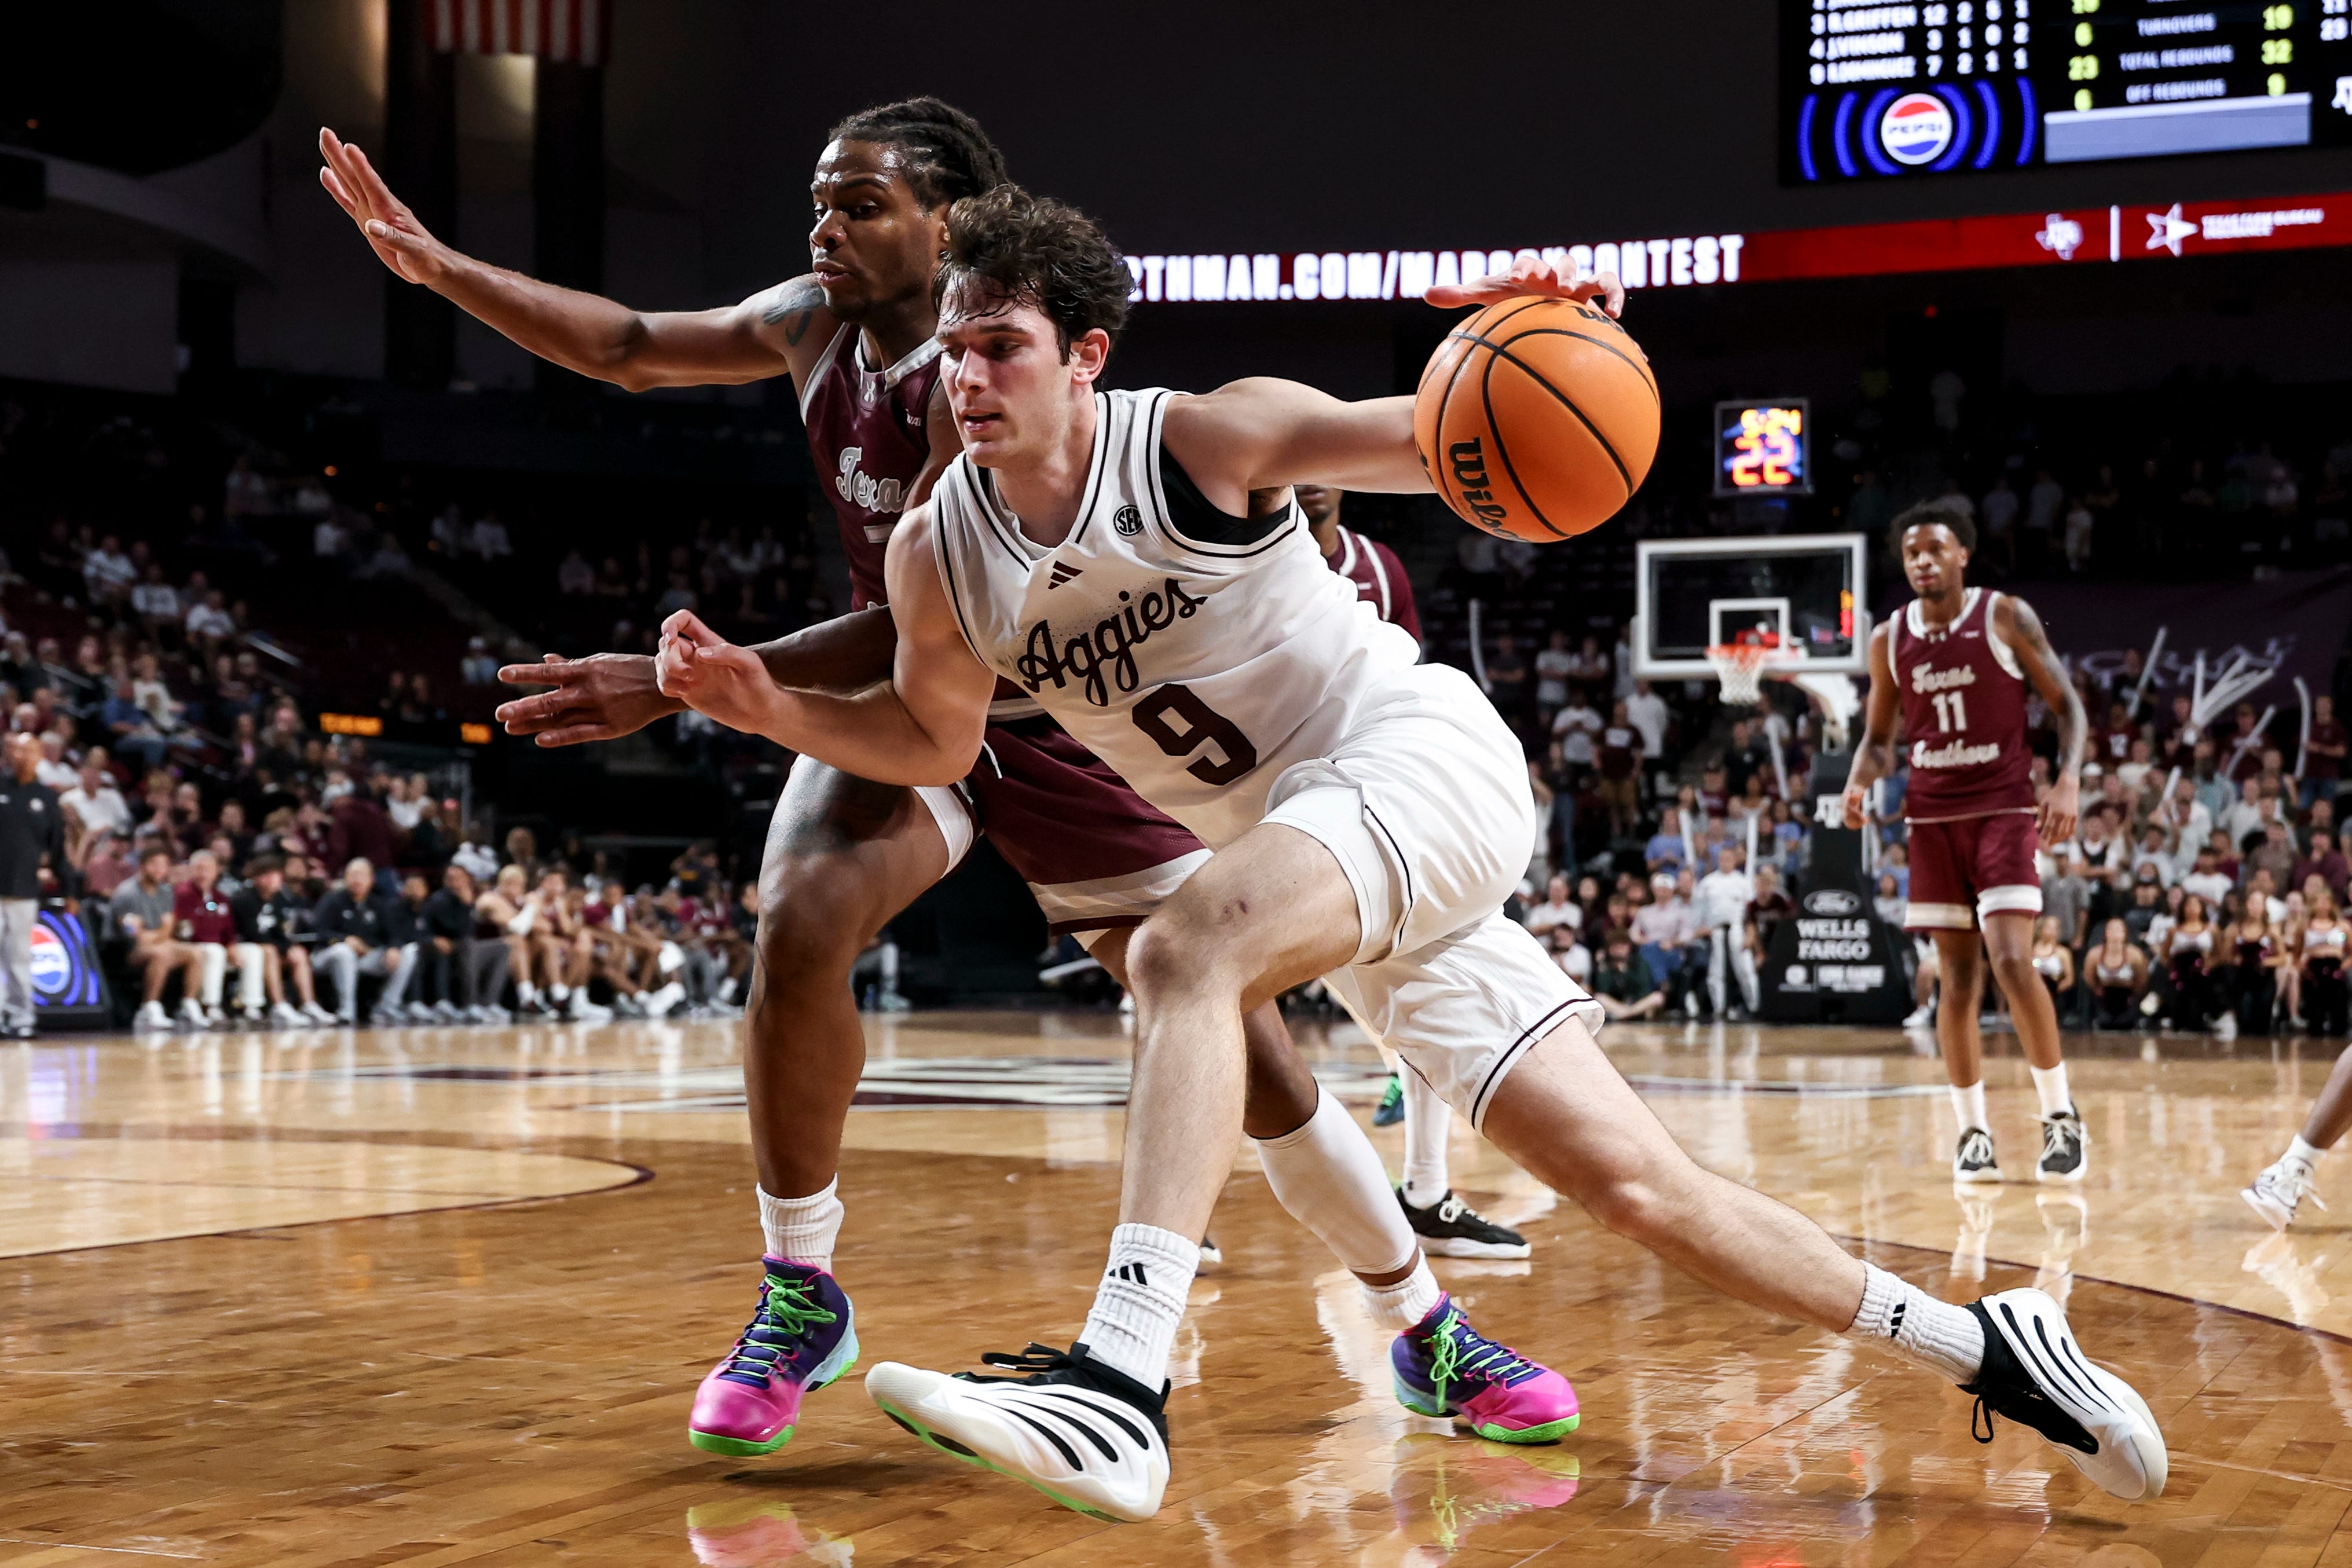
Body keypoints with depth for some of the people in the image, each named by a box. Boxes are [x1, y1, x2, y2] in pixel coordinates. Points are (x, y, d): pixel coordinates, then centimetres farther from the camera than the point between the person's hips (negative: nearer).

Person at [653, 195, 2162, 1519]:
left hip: (1425, 755, -6)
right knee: (1630, 1180, 4)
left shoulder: (1207, 438, -13)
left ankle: (1120, 1388, -38)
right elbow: (935, 737, 15)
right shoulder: (939, 555, 1)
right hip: (1313, 840, 6)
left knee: (1186, 950, -33)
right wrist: (769, 705, -1)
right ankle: (1978, 1344, 18)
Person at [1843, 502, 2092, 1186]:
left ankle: (2061, 1117, -4)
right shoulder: (1888, 641, 6)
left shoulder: (2006, 617, -4)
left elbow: (2066, 704, -1)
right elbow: (1878, 738, 14)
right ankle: (1973, 1134, 9)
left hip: (2004, 808, -3)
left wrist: (2069, 780, -16)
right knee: (1958, 980, 2)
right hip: (1933, 816, 3)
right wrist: (1860, 783, -7)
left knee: (2012, 961, -17)